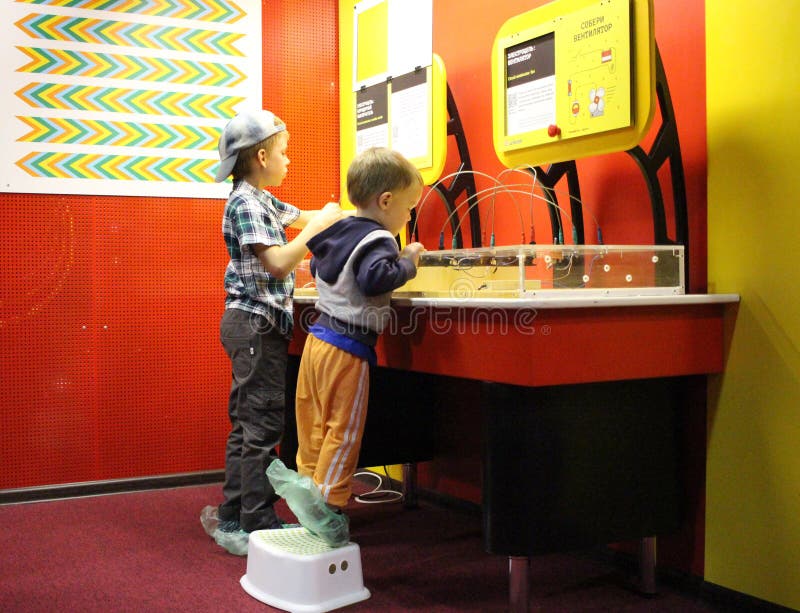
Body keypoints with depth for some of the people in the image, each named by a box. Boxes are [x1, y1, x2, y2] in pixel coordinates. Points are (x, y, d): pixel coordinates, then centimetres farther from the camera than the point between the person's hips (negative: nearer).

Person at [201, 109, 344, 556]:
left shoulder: (262, 201, 15)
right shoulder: (246, 204, -15)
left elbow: (303, 217, 26)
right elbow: (278, 264, -23)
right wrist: (320, 226, -16)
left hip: (254, 325, 10)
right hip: (257, 324, -10)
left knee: (246, 425, 13)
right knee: (263, 425, -6)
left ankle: (233, 519, 21)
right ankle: (257, 528, 1)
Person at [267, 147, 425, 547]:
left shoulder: (337, 232, 11)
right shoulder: (377, 240, -15)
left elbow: (317, 268, 26)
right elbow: (375, 279, -32)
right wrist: (407, 263, -19)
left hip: (318, 338, 9)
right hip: (348, 349, -8)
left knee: (315, 420, 17)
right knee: (344, 429, 0)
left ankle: (308, 478, 28)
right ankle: (327, 503, 4)